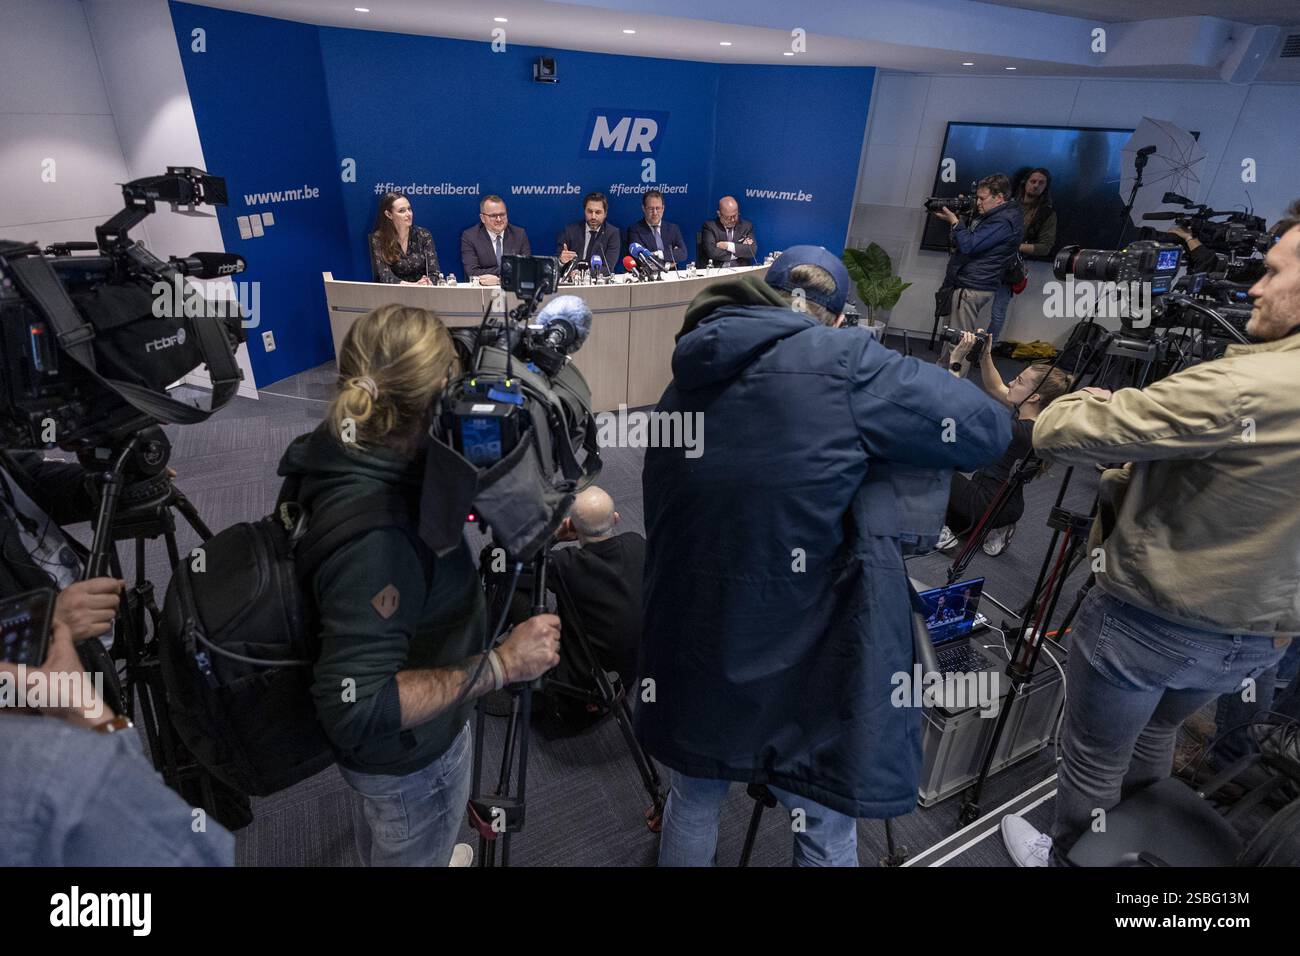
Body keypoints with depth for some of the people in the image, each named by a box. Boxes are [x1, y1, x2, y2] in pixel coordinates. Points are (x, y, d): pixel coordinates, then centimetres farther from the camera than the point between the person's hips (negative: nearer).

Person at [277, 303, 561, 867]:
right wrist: (502, 664, -32)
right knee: (413, 855, 25)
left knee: (380, 833, 37)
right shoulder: (375, 537, -41)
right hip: (412, 757, -7)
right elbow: (357, 711, -37)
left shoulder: (338, 456, -14)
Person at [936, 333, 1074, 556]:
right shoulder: (1037, 424, -3)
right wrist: (984, 355, -2)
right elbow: (995, 389, 11)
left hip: (987, 503, -9)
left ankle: (943, 530, 0)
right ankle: (992, 530, 13)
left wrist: (956, 362, -27)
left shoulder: (1021, 431, -29)